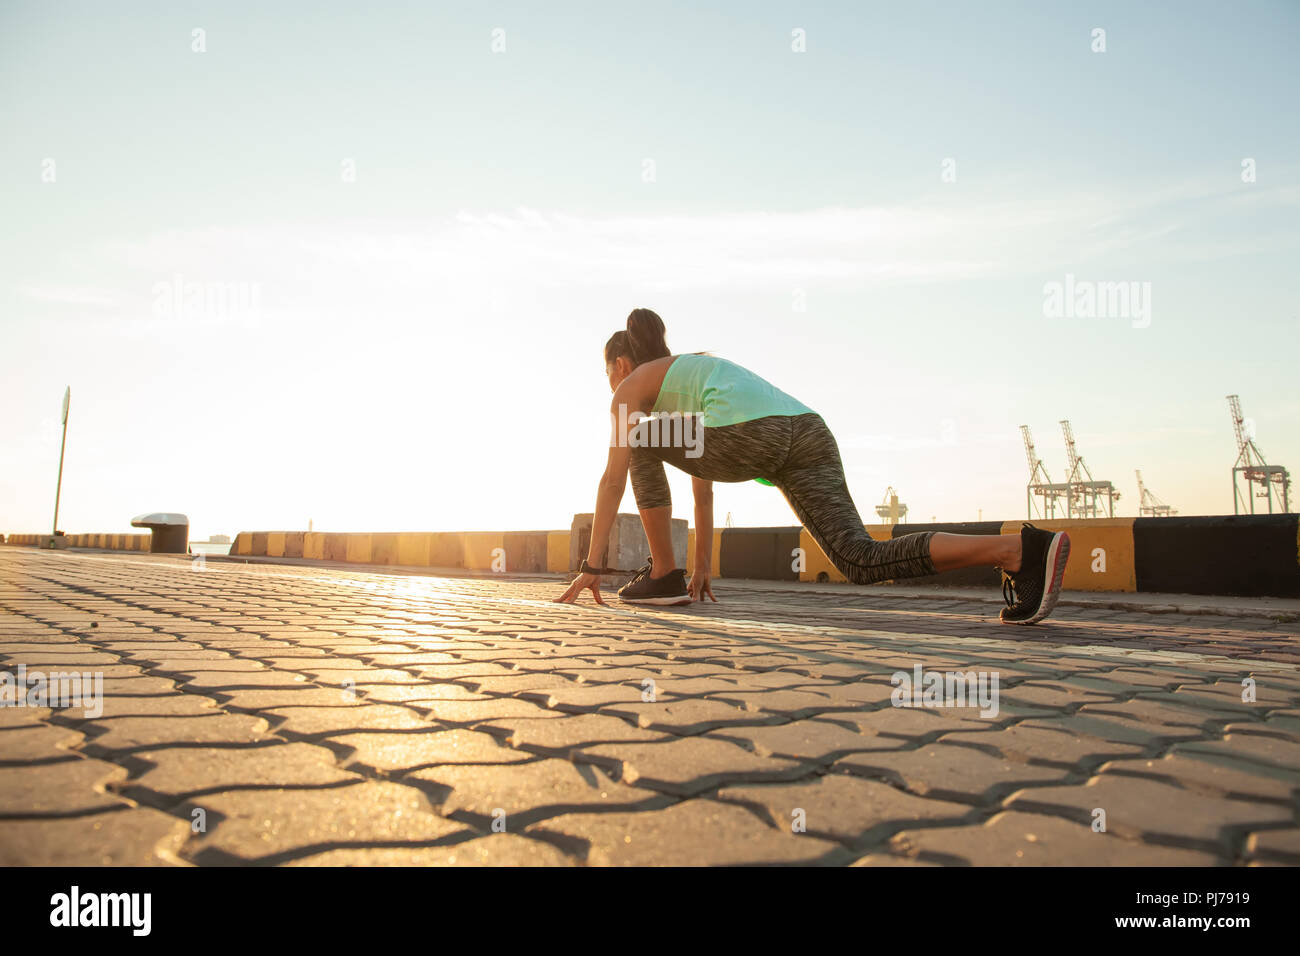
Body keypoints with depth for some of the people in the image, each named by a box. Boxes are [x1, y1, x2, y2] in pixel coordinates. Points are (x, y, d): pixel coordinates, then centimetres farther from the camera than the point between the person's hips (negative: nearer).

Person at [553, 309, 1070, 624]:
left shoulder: (634, 384, 24)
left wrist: (591, 567, 20)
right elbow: (702, 484, 43)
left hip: (751, 434, -7)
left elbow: (614, 479, 16)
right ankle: (1018, 551, -21)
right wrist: (702, 567, 44)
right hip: (810, 432, 7)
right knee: (863, 561, -5)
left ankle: (662, 575, 18)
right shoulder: (694, 369, 43)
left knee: (642, 445, 22)